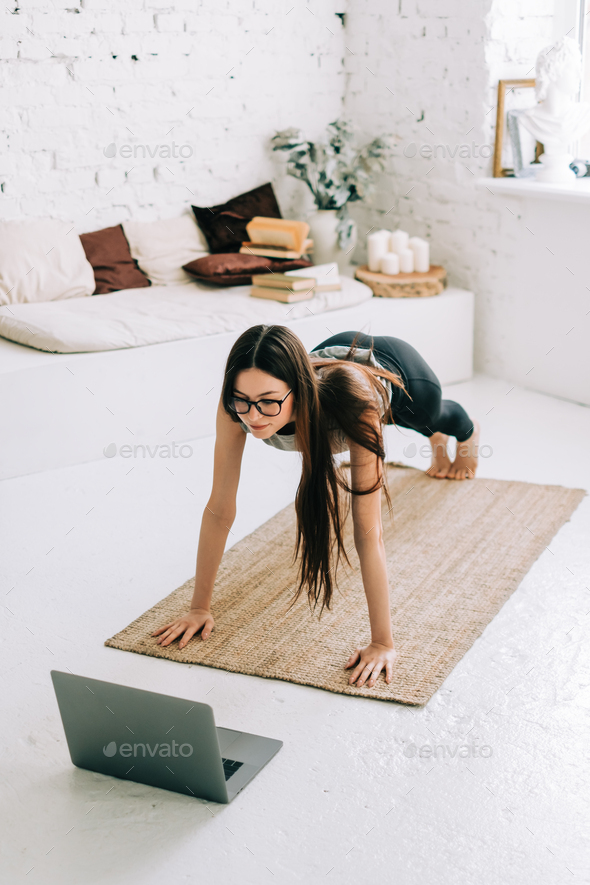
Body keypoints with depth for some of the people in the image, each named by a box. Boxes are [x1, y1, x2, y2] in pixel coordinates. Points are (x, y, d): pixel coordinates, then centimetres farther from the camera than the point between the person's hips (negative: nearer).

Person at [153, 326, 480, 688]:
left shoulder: (351, 403, -53)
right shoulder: (237, 405, -43)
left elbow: (368, 531, -51)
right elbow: (219, 509, -34)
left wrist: (384, 643, -49)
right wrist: (200, 607, -30)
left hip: (399, 369, -3)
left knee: (436, 418, 35)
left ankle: (468, 432, 73)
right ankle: (438, 442, 74)